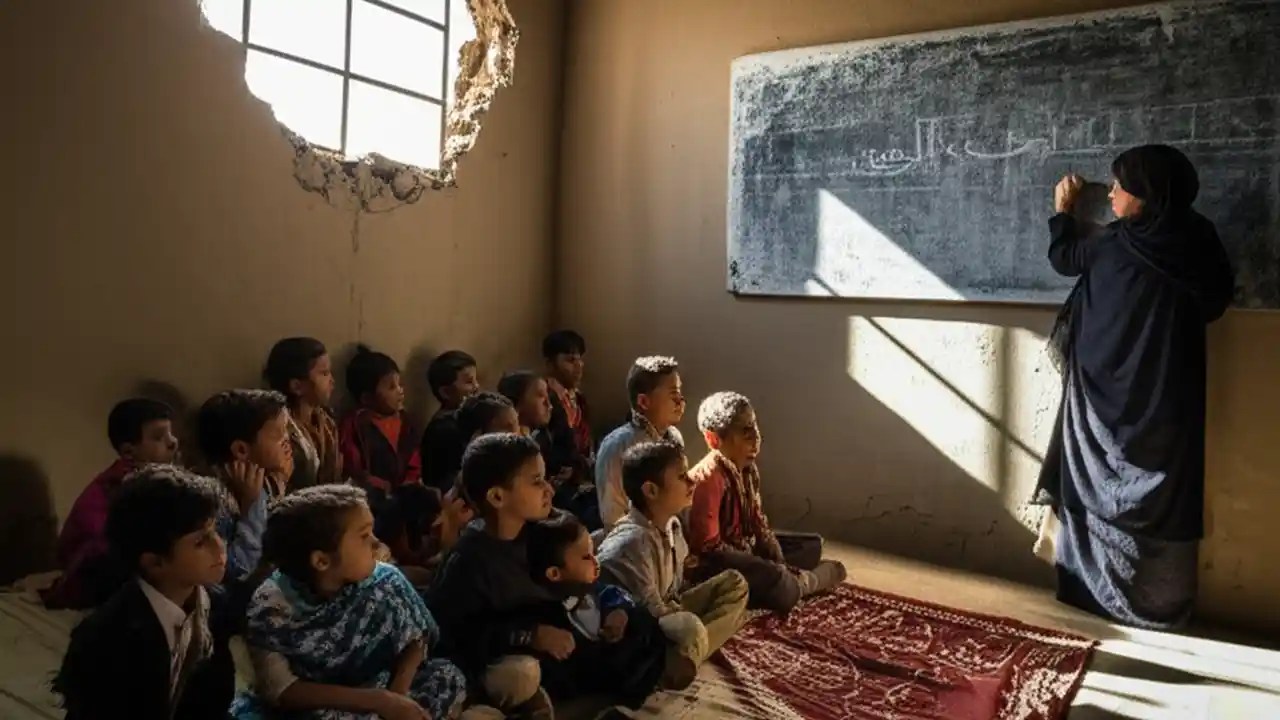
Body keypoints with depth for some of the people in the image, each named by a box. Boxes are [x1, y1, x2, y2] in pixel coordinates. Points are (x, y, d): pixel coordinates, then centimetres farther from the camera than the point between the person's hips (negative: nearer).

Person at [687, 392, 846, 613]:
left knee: (813, 545, 16)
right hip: (715, 562, -9)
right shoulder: (708, 477, -27)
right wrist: (772, 568, -20)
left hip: (747, 547, 9)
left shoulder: (748, 469, 2)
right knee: (772, 579, -32)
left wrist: (780, 564, -7)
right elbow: (707, 546, -28)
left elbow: (758, 523, 9)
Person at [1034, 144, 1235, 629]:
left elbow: (1063, 257, 6)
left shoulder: (1115, 245, -14)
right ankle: (1160, 603, 20)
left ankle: (1100, 596, 20)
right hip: (1167, 398, 3)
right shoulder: (1198, 244, -4)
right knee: (1159, 496, 11)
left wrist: (1063, 210, 22)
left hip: (1108, 395, -3)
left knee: (1102, 492, 10)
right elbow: (1216, 303, 10)